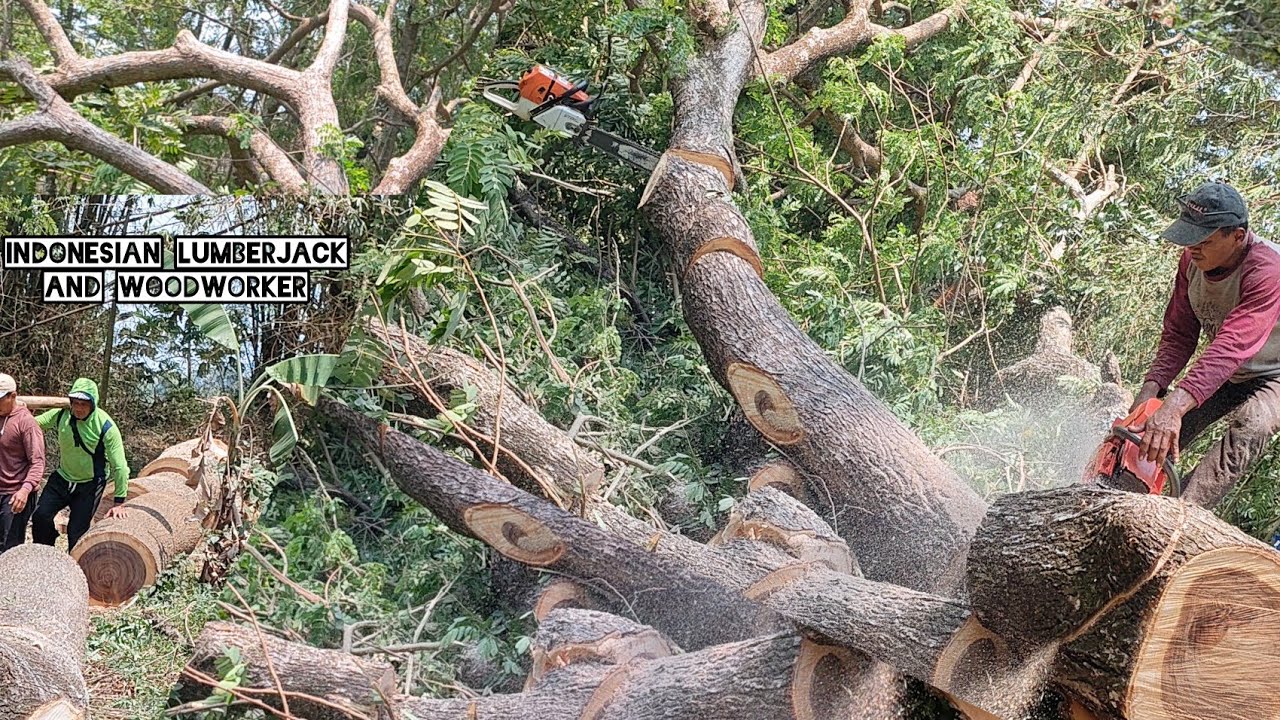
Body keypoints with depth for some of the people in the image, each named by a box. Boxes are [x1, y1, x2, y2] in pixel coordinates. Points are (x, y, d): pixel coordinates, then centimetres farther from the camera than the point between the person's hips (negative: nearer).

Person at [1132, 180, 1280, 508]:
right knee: (1152, 439, -6)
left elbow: (1231, 347, -46)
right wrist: (1150, 391, -26)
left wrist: (1174, 406, -57)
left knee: (1249, 426, -36)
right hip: (1225, 375, 8)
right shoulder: (1193, 259, -12)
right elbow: (1178, 336, -9)